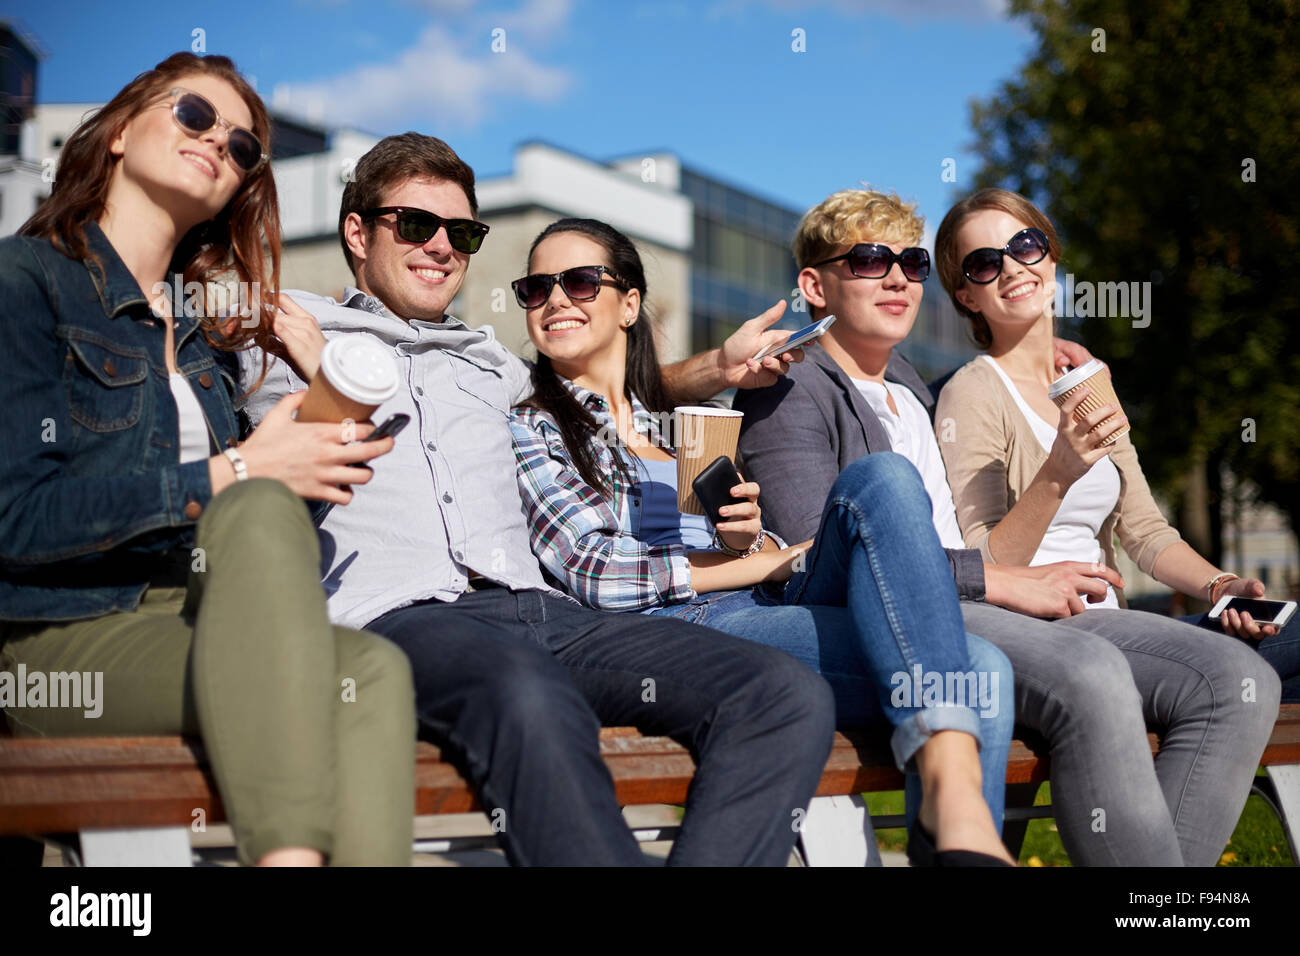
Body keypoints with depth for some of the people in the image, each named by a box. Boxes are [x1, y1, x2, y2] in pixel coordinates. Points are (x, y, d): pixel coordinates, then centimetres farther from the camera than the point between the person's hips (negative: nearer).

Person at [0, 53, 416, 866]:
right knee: (260, 508, -33)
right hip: (67, 642, -5)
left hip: (196, 622, 5)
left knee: (374, 669, -28)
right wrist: (230, 474, -13)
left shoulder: (206, 328, 21)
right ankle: (291, 852, -42)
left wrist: (320, 461, 5)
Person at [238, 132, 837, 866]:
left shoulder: (486, 359, 35)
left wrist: (716, 368, 24)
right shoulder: (289, 342, 21)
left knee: (792, 695, -21)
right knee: (533, 701, -43)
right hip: (401, 614, -5)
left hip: (539, 611, 5)